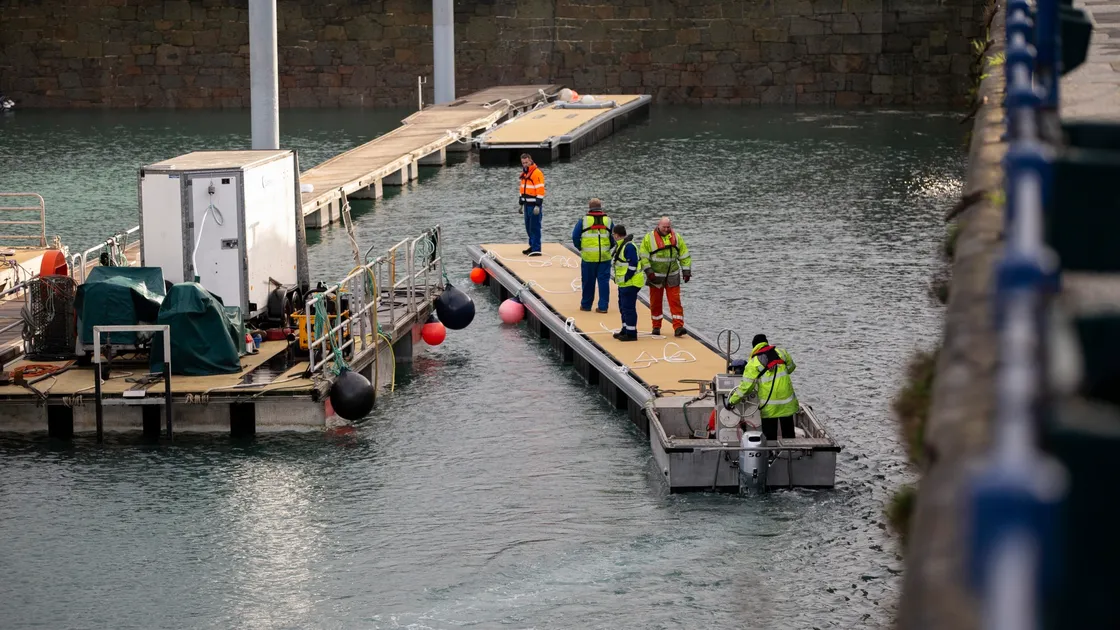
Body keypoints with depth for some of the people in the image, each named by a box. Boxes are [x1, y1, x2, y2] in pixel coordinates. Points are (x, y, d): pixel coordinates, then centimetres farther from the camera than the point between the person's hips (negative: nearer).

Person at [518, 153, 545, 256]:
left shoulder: (537, 173, -13)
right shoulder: (524, 173, 15)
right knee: (528, 227, 15)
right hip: (527, 204, 9)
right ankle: (532, 246, 26)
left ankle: (536, 250, -6)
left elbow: (540, 190, -17)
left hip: (534, 205, -9)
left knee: (534, 227, -7)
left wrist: (538, 205, -20)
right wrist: (521, 204, 23)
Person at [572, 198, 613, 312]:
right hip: (605, 256, 1)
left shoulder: (583, 221, -2)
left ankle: (586, 305, 19)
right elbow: (614, 238, 5)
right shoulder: (608, 221, 4)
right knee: (604, 280, 4)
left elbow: (575, 237, -2)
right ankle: (603, 306, 2)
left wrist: (580, 248, 12)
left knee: (588, 281, 9)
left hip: (588, 256, -1)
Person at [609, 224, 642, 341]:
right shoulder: (621, 245, 14)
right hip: (623, 283, 11)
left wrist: (626, 278, -19)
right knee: (623, 306, 19)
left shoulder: (629, 246, -19)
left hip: (630, 283, -11)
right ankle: (625, 330, 30)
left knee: (628, 308, -7)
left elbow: (633, 264, -22)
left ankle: (631, 333, -3)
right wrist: (618, 278, 17)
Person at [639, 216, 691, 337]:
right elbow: (643, 256, -5)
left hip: (672, 277, 1)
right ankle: (656, 326, 18)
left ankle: (678, 327, -10)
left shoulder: (677, 237, 3)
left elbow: (684, 255, 8)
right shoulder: (649, 238, -5)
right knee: (655, 302, 6)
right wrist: (649, 271, -14)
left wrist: (686, 271, 3)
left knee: (675, 301, -6)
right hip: (656, 277, -1)